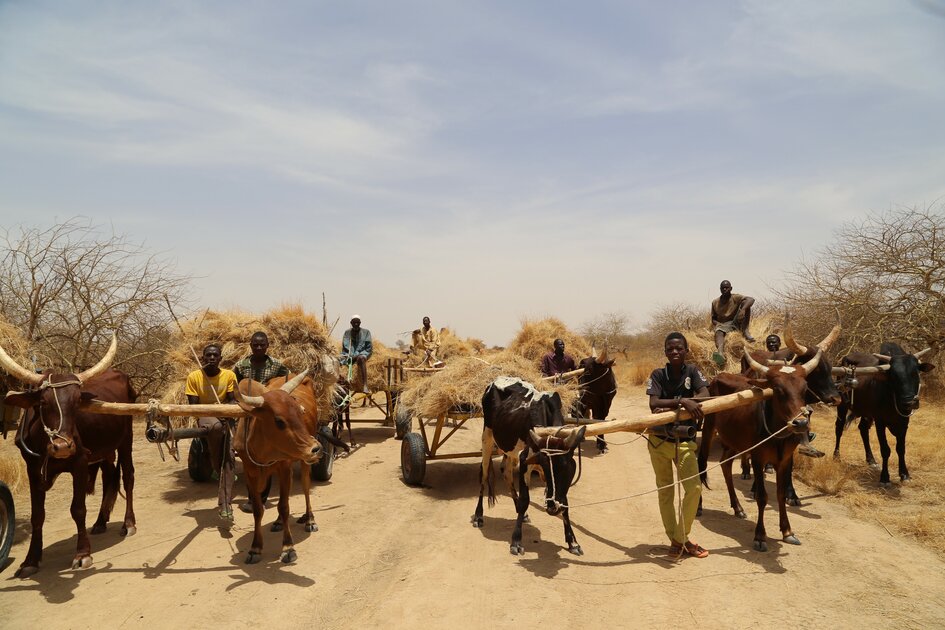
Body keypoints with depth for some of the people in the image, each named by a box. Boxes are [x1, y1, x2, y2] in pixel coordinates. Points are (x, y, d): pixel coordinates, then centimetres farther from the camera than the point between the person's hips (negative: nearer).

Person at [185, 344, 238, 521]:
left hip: (225, 417, 2)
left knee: (229, 456, -18)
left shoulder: (229, 375, -2)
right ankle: (217, 469, -14)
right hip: (205, 416, -2)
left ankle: (224, 504, -16)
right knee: (217, 426, -39)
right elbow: (193, 406, -6)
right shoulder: (194, 377, -6)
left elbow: (233, 400, 0)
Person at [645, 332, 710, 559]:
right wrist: (682, 401, -32)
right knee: (665, 491, 8)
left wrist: (671, 407, -28)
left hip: (685, 440, 1)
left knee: (694, 487, -10)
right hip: (659, 440, 0)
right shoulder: (658, 374, -4)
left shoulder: (692, 371, -1)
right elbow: (653, 404, -18)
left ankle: (681, 537, 9)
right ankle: (674, 540, 22)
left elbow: (704, 395, -17)